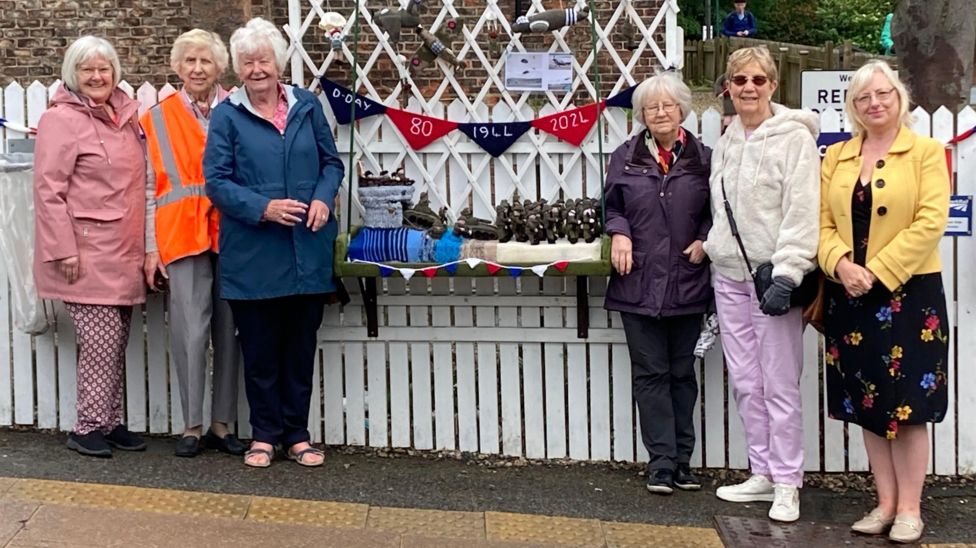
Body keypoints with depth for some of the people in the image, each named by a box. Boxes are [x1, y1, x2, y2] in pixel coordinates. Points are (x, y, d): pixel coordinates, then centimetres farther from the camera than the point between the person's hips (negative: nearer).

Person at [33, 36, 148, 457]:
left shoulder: (126, 114, 12)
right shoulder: (61, 119, -9)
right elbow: (49, 190, -13)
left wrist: (143, 246, 17)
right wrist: (64, 249, -17)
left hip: (122, 252, 7)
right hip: (85, 253, -7)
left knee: (117, 341, 10)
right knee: (102, 339, -7)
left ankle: (110, 422, 21)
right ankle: (87, 427, 5)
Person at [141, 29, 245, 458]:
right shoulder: (158, 119, 6)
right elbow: (150, 187, 5)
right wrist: (151, 248, 1)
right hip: (182, 237, -1)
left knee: (228, 330, 5)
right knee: (191, 332, -5)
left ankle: (222, 424, 14)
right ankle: (192, 426, 6)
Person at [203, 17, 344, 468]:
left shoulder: (308, 106, 7)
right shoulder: (227, 116, -1)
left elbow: (332, 162, 12)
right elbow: (216, 180, -5)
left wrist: (323, 198, -8)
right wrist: (263, 208, -18)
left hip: (308, 251, 2)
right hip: (253, 254, -2)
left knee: (301, 346, 9)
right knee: (259, 349, 6)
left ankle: (296, 433, 21)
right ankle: (264, 434, 20)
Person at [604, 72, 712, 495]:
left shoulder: (703, 158, 5)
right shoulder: (626, 157, 6)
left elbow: (716, 211, 10)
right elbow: (612, 207, 11)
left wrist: (704, 240, -7)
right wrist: (620, 233, -8)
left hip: (687, 283, 0)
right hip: (639, 282, 0)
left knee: (682, 373, 9)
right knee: (651, 373, 1)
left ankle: (682, 459, 17)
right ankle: (662, 462, 5)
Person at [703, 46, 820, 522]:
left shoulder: (794, 137, -7)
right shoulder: (726, 142, 13)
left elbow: (802, 213, -14)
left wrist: (786, 275, -21)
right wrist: (713, 252, 16)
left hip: (772, 274, -7)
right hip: (730, 274, 7)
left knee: (779, 385, -3)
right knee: (745, 382, 10)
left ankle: (787, 483, 5)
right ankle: (762, 473, 21)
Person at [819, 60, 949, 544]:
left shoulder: (926, 152, -1)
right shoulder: (836, 157, 11)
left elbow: (930, 222, -11)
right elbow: (823, 221, 5)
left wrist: (877, 272, -17)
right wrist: (840, 265, -14)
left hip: (908, 293, -4)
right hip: (849, 297, 4)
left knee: (906, 402, -1)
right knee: (867, 403, 8)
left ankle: (909, 508, 7)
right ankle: (885, 502, 17)